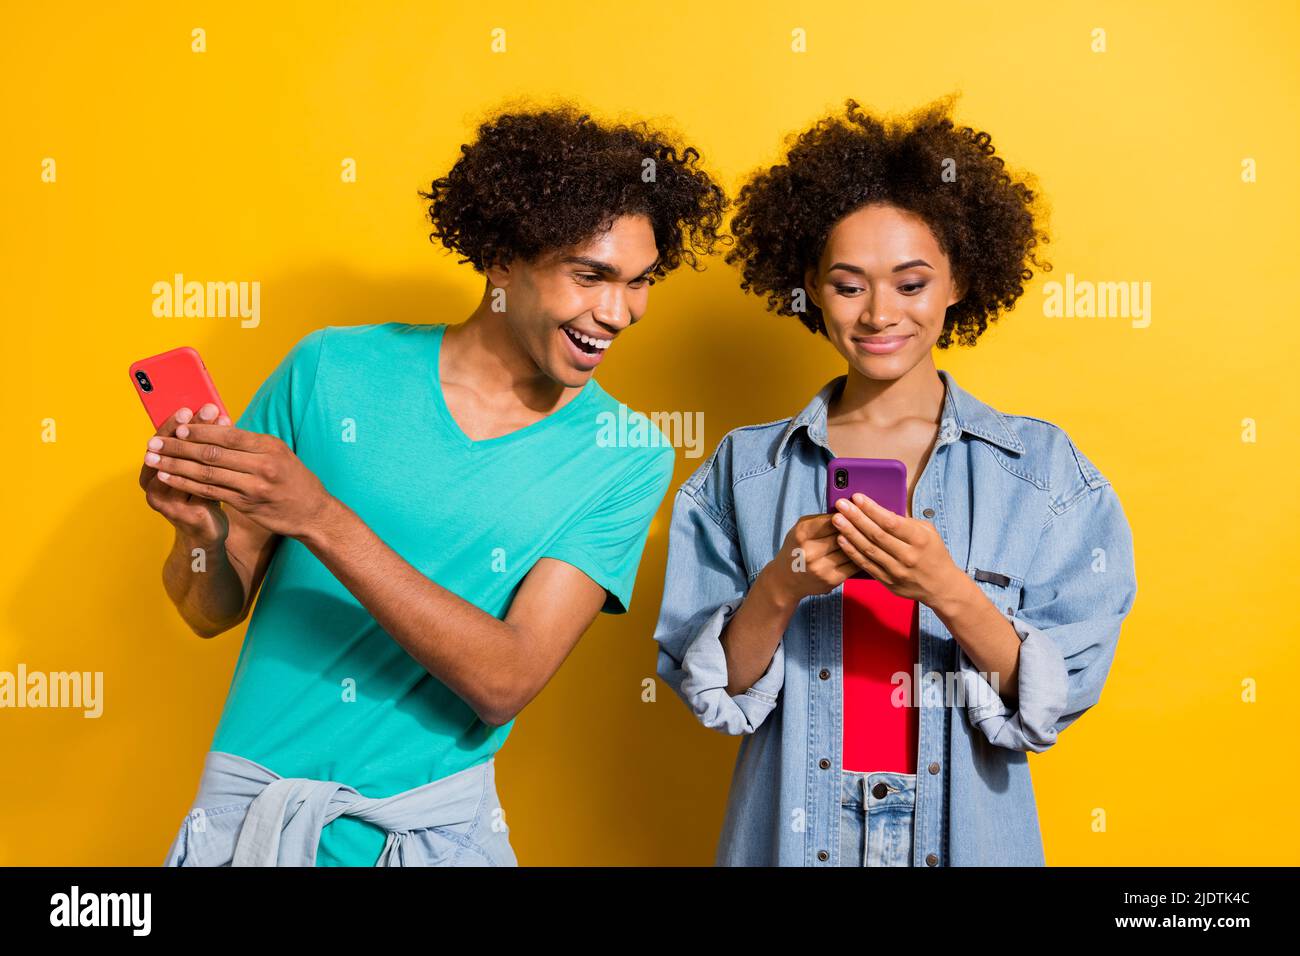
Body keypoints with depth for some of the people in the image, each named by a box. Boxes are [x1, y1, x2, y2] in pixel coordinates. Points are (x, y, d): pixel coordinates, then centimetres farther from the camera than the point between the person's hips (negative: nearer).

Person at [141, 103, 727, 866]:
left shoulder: (627, 459, -9)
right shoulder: (335, 369, -7)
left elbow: (506, 683, -19)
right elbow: (215, 610, 0)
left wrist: (319, 518, -28)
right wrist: (203, 530, -22)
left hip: (435, 825, -1)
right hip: (252, 801, 1)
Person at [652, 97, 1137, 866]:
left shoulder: (1043, 466, -6)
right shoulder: (744, 469, -4)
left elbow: (1059, 696, -9)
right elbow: (712, 693, -4)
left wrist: (948, 592, -25)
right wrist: (780, 589, -21)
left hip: (970, 834, 0)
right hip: (789, 833, 1)